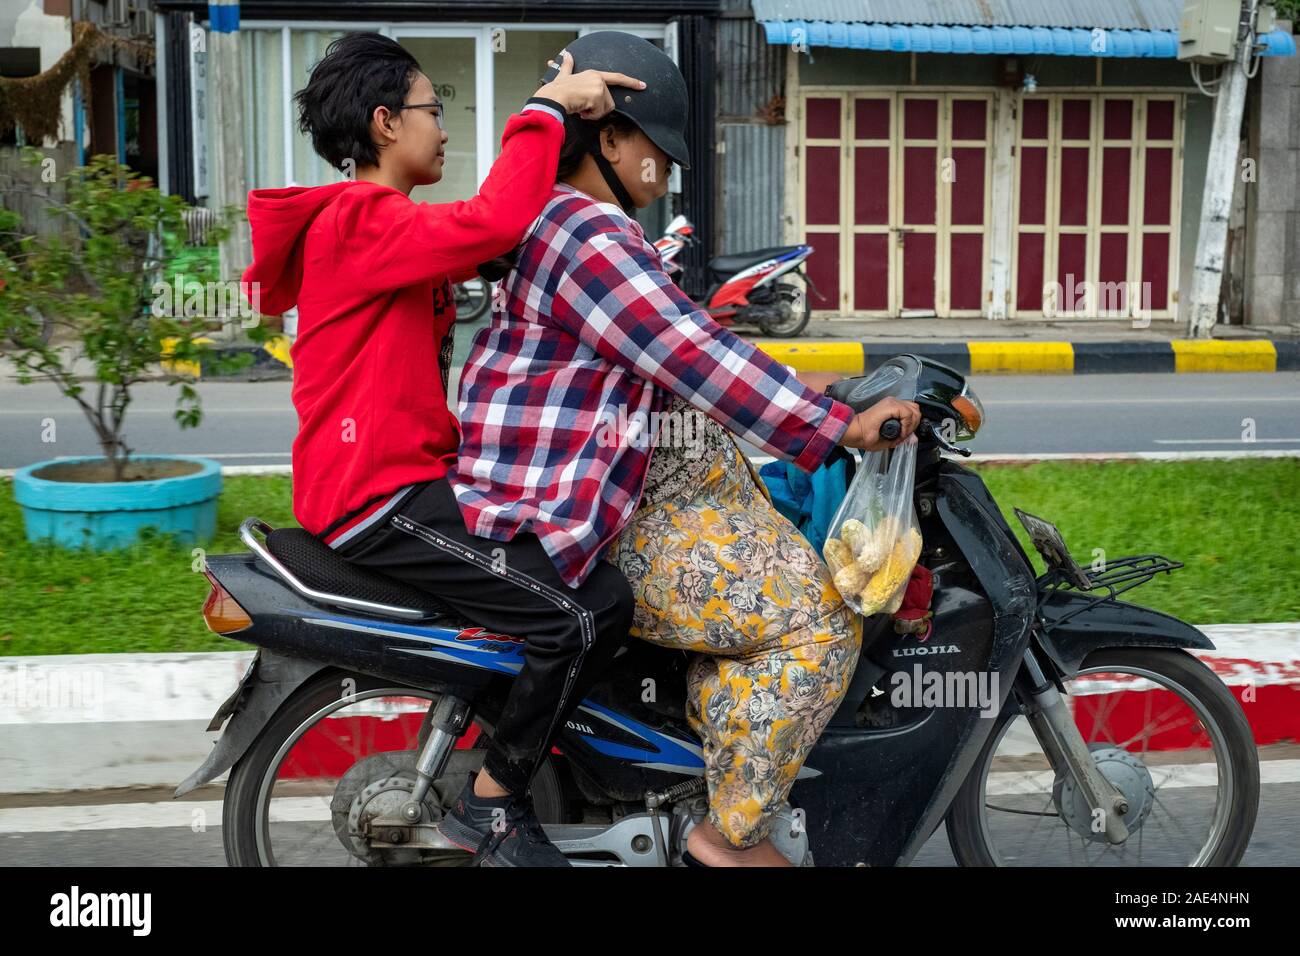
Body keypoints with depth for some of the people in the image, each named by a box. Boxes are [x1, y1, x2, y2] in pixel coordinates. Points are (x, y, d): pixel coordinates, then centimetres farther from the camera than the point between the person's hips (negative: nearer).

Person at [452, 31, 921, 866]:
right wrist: (835, 427, -23)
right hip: (596, 517, -12)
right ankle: (734, 834, -7)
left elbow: (675, 350, 24)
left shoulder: (573, 225, 17)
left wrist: (793, 398, 21)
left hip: (641, 479, 12)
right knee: (818, 624, -14)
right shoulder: (590, 237, -19)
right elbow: (698, 361, -26)